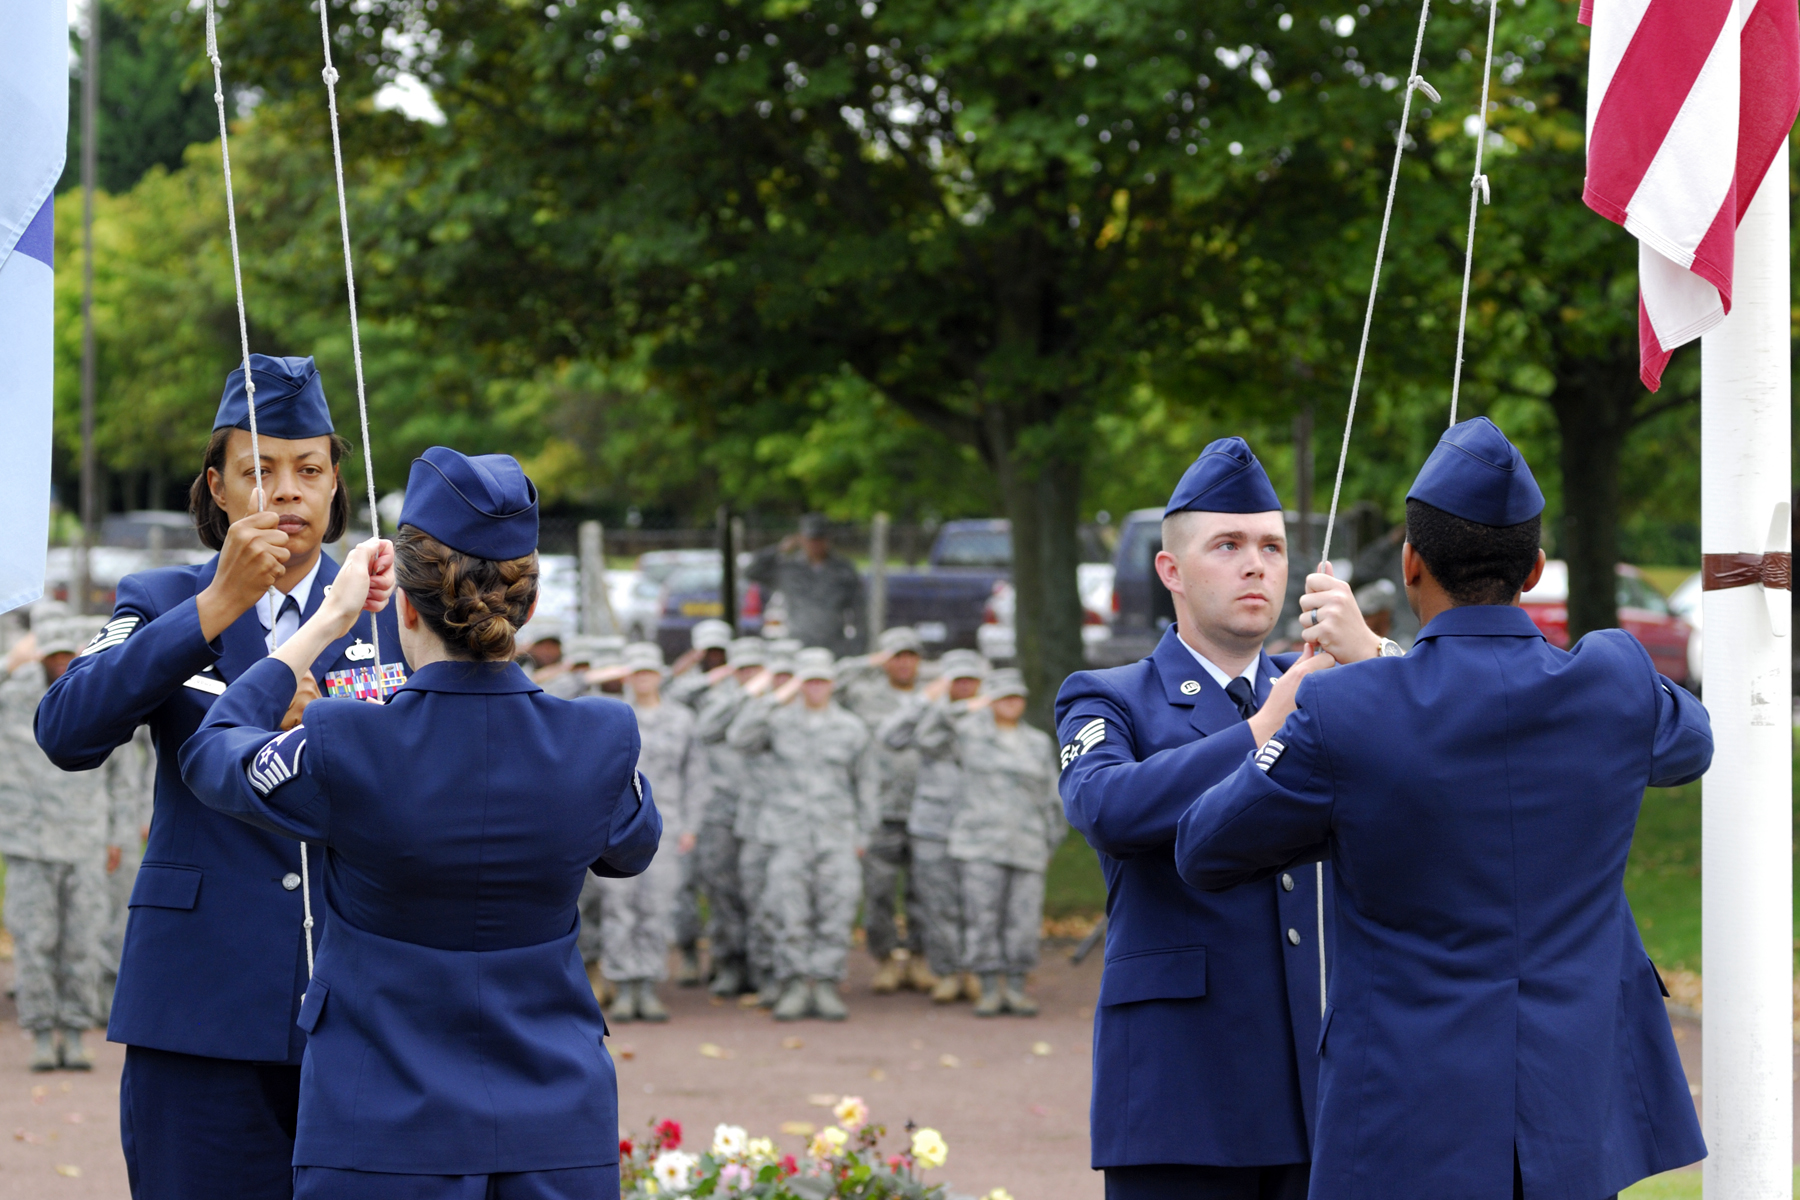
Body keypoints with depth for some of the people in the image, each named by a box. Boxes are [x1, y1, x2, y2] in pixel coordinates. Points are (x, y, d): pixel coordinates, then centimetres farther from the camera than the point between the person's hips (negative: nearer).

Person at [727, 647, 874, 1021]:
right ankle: (794, 987, -1)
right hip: (788, 833, -1)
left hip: (836, 835, 1)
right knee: (790, 917, -6)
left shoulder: (852, 729, 10)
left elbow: (864, 783, 16)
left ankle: (826, 987, 1)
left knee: (835, 914, -5)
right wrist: (760, 700, -10)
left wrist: (863, 833, 12)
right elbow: (739, 740, -7)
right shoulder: (779, 722, 8)